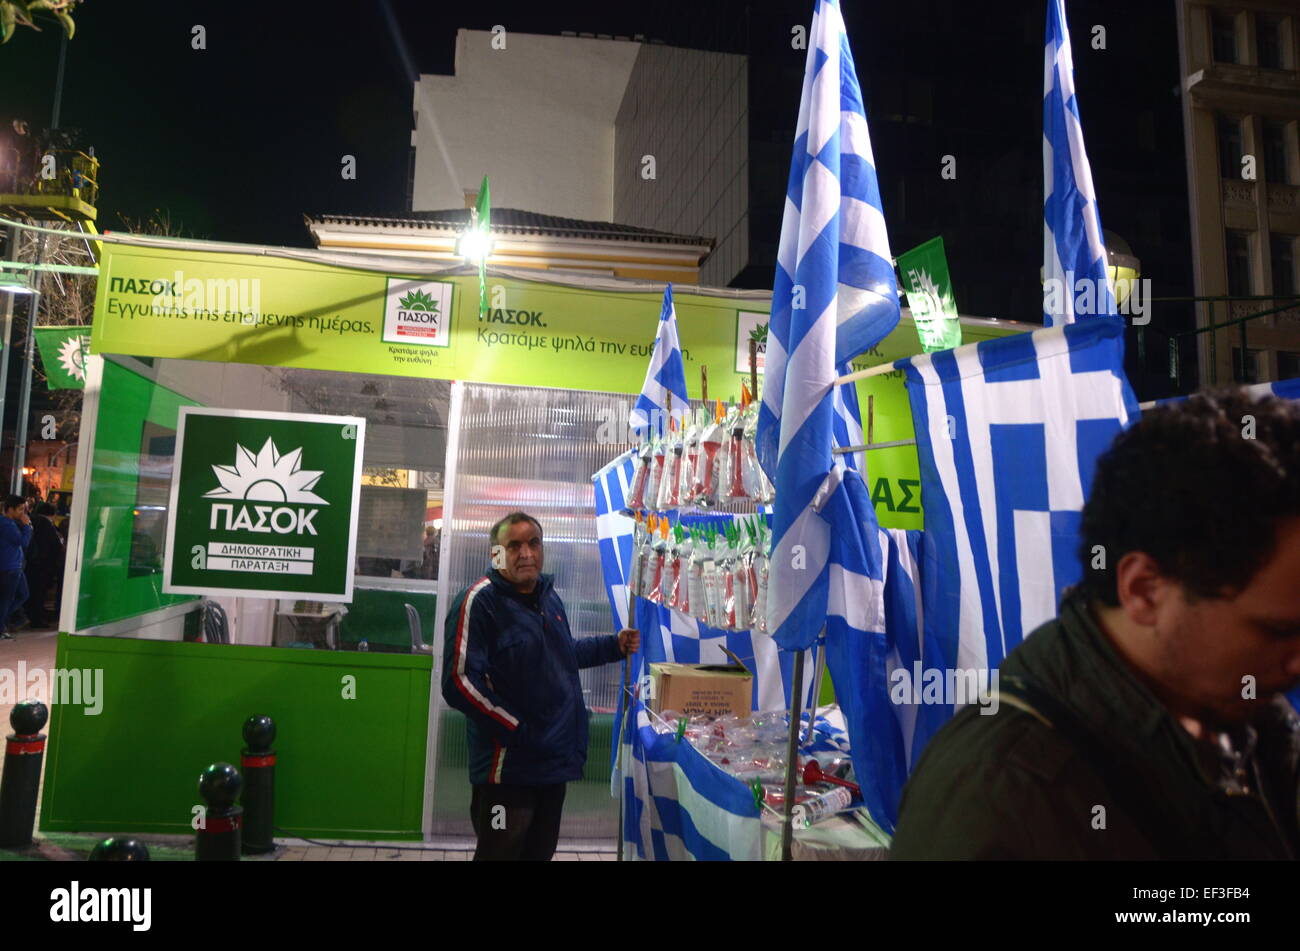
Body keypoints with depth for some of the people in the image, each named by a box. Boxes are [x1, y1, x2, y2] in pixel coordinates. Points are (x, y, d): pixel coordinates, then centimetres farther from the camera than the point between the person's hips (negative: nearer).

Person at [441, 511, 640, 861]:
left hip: (555, 761, 8)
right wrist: (516, 730, -21)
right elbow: (460, 682, -24)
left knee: (540, 852, 21)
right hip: (509, 768, -8)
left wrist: (614, 645, 16)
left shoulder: (548, 596, 10)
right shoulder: (480, 601, -17)